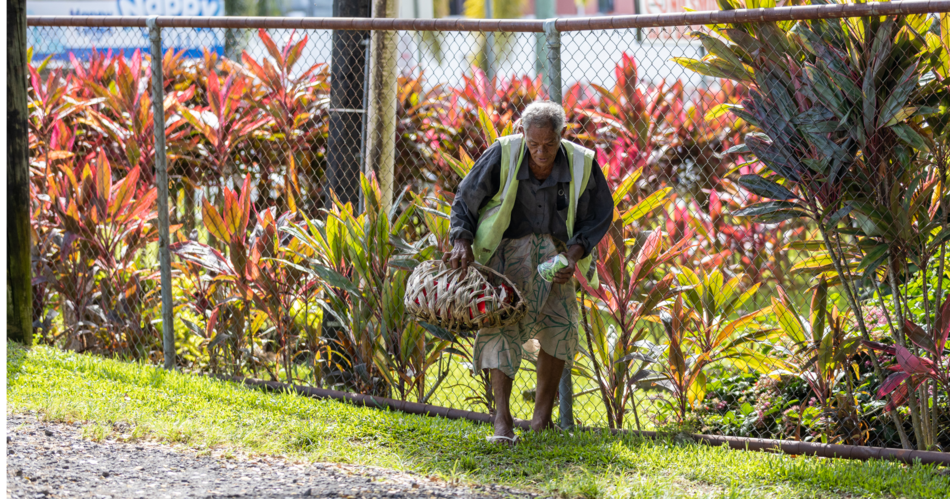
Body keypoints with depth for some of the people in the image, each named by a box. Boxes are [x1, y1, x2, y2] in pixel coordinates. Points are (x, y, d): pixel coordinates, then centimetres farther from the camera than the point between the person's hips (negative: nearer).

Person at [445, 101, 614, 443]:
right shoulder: (502, 155, -14)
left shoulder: (581, 164, -9)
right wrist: (462, 241, -18)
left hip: (552, 251, 2)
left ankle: (543, 413, 4)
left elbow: (599, 215, 4)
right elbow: (465, 200, -3)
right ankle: (502, 418, -20)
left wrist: (574, 254, -11)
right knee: (501, 320, -19)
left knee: (561, 325, -11)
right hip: (506, 248, -2)